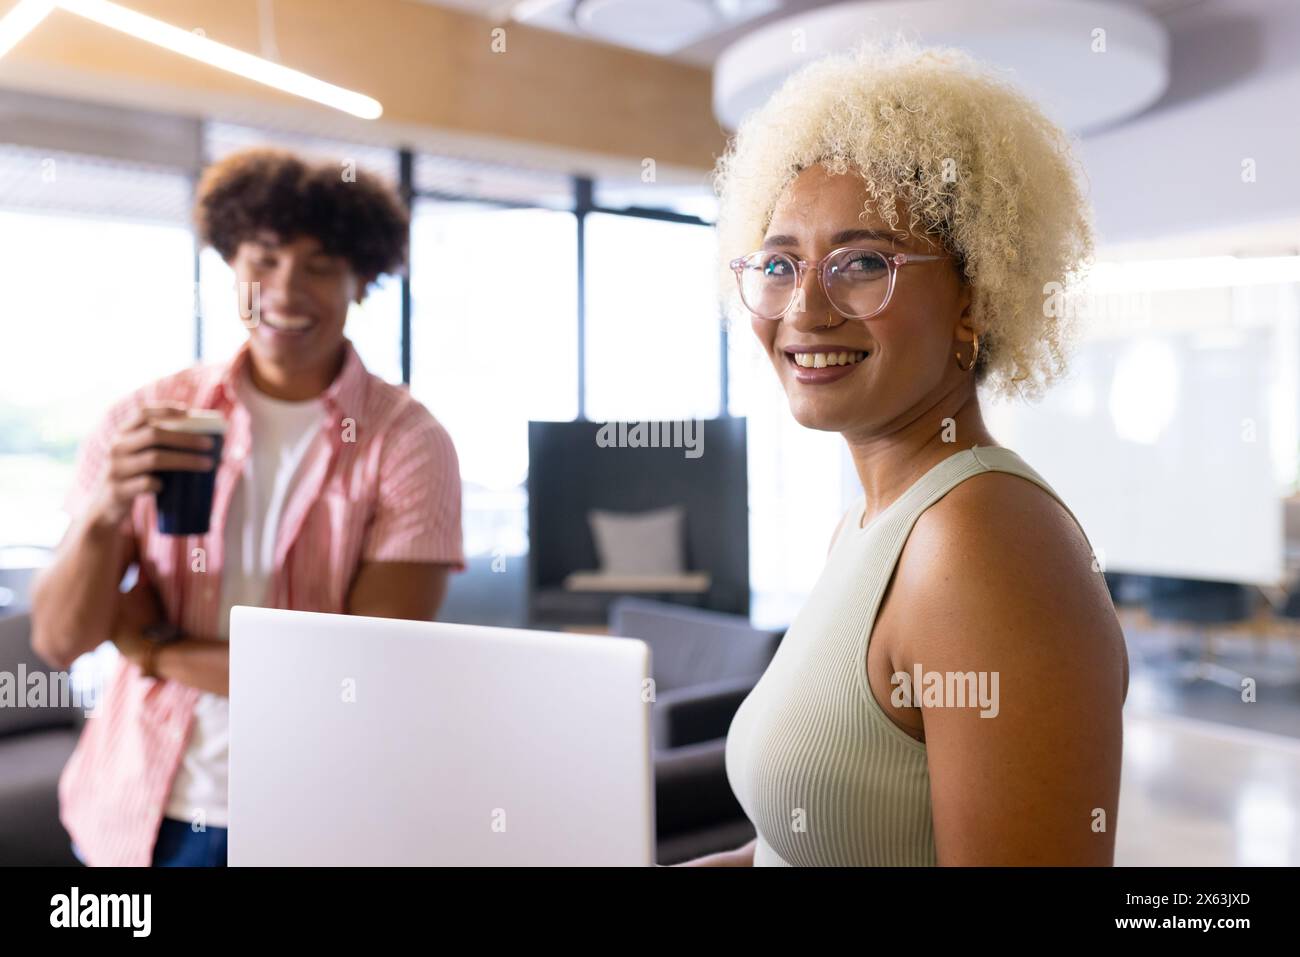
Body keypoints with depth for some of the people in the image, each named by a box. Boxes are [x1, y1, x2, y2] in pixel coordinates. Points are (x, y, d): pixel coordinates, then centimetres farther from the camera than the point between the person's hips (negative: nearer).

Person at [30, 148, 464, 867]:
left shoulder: (408, 442, -13)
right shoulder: (146, 418, -5)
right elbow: (57, 642, -6)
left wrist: (153, 649, -12)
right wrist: (107, 511, -24)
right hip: (140, 813, 3)